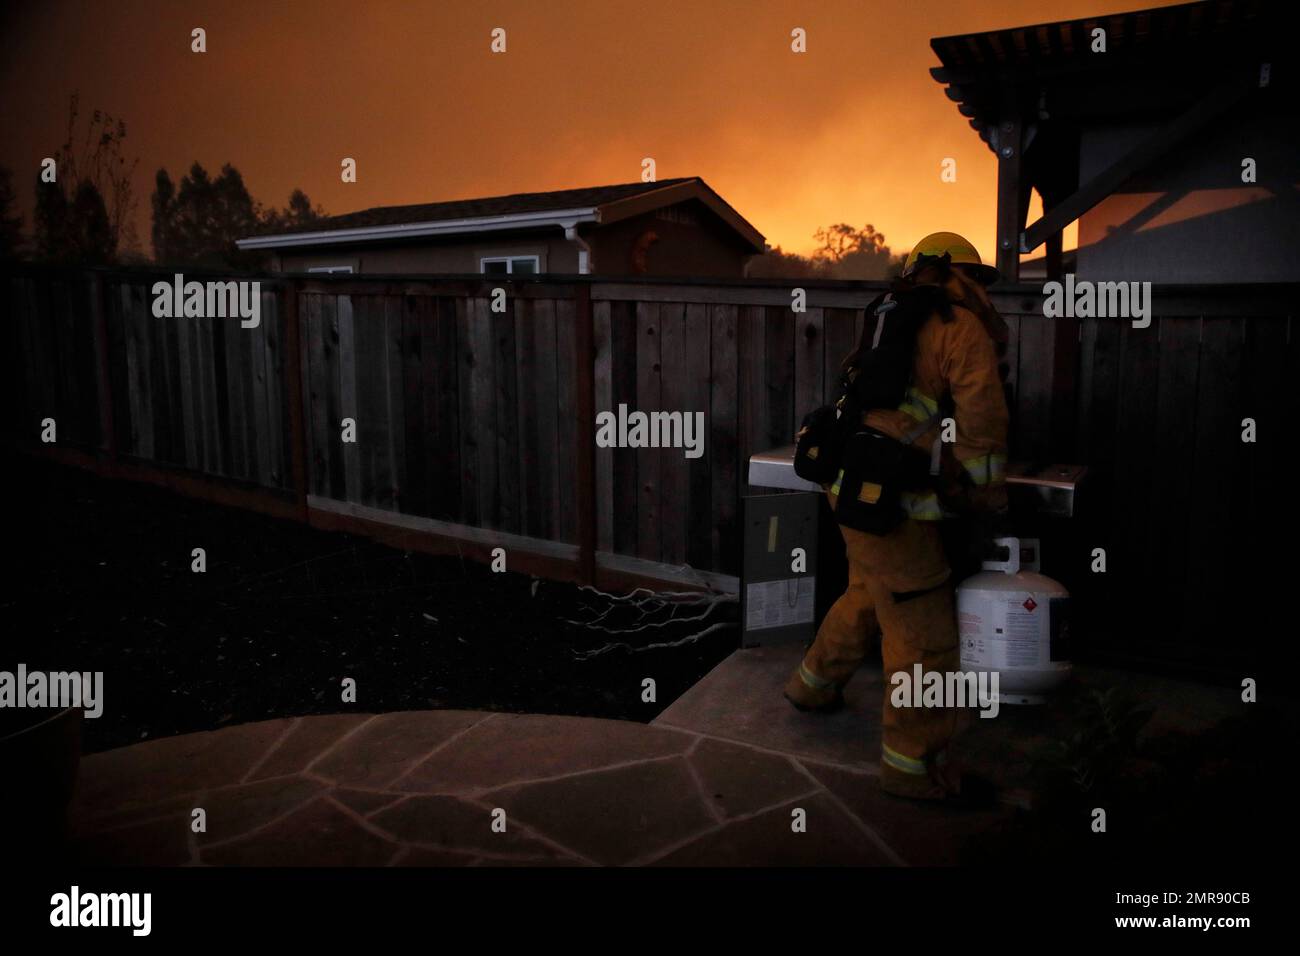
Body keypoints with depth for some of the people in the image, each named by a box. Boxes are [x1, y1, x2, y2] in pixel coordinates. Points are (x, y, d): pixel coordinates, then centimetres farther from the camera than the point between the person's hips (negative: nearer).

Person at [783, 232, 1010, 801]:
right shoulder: (965, 330, -7)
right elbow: (982, 420, -13)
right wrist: (990, 495, 0)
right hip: (890, 501, -9)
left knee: (868, 595, 28)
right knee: (921, 631, 1)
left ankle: (813, 684, 46)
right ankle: (911, 764, 12)